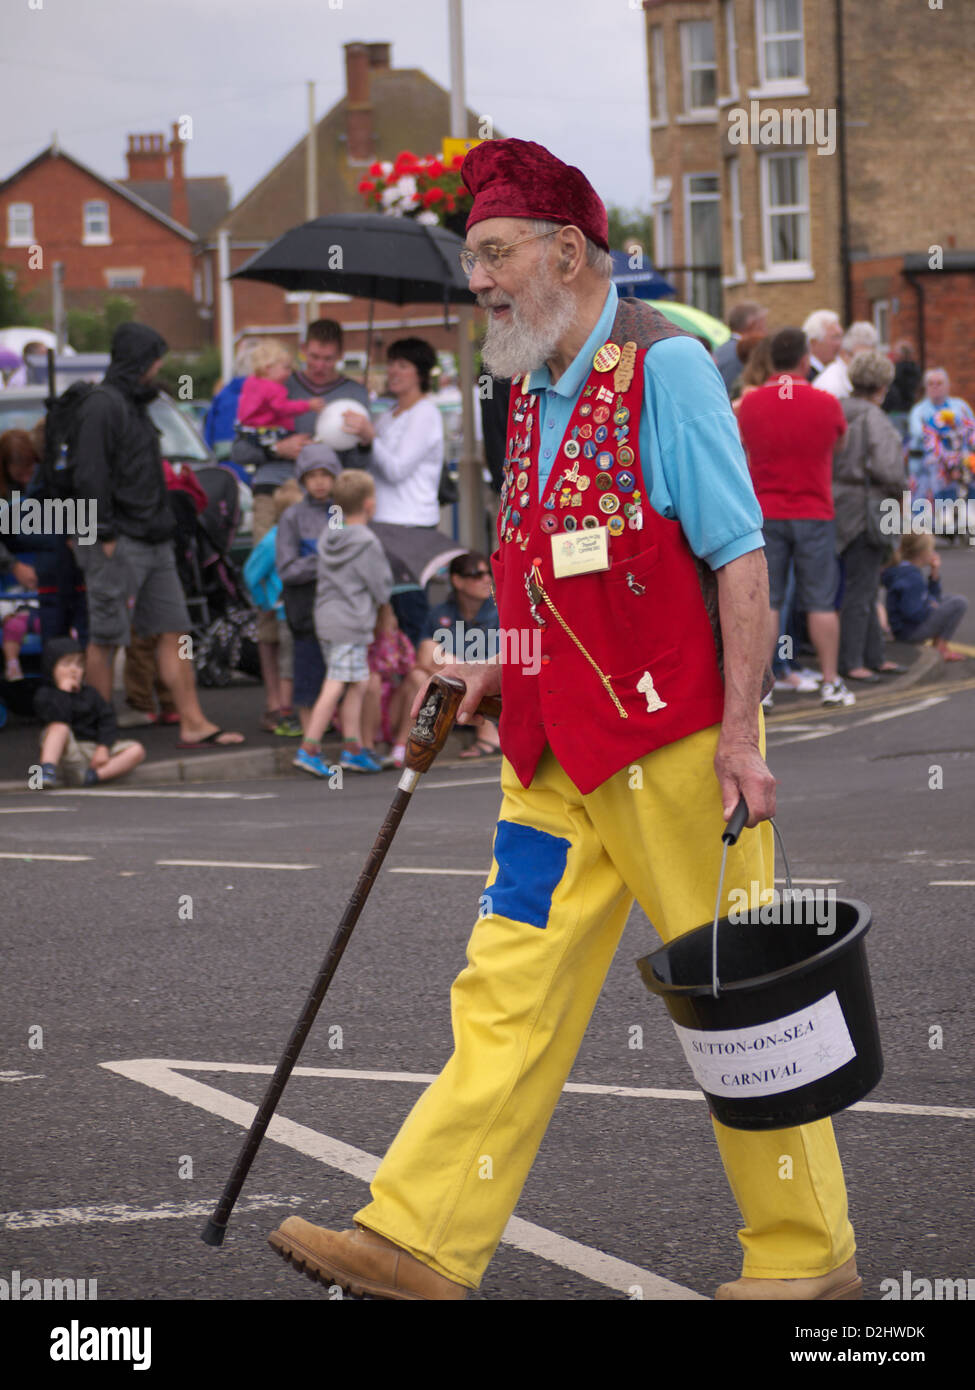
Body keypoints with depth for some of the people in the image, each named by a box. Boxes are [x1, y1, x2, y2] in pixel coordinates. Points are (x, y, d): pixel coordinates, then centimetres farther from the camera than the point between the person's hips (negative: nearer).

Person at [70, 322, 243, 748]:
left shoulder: (134, 405, 18)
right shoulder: (102, 406, -12)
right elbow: (91, 475, -18)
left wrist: (163, 526, 16)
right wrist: (105, 536, -19)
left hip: (154, 543, 10)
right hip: (119, 545, -10)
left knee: (172, 632, 7)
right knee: (106, 639, -3)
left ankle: (193, 724, 8)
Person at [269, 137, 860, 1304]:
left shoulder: (665, 367, -10)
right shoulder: (533, 394, 14)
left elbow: (738, 559, -13)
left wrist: (738, 734, -18)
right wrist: (502, 668, 12)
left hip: (671, 746, -8)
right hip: (560, 751, 8)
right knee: (508, 991, 3)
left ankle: (807, 1258, 11)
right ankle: (420, 1242, 2)